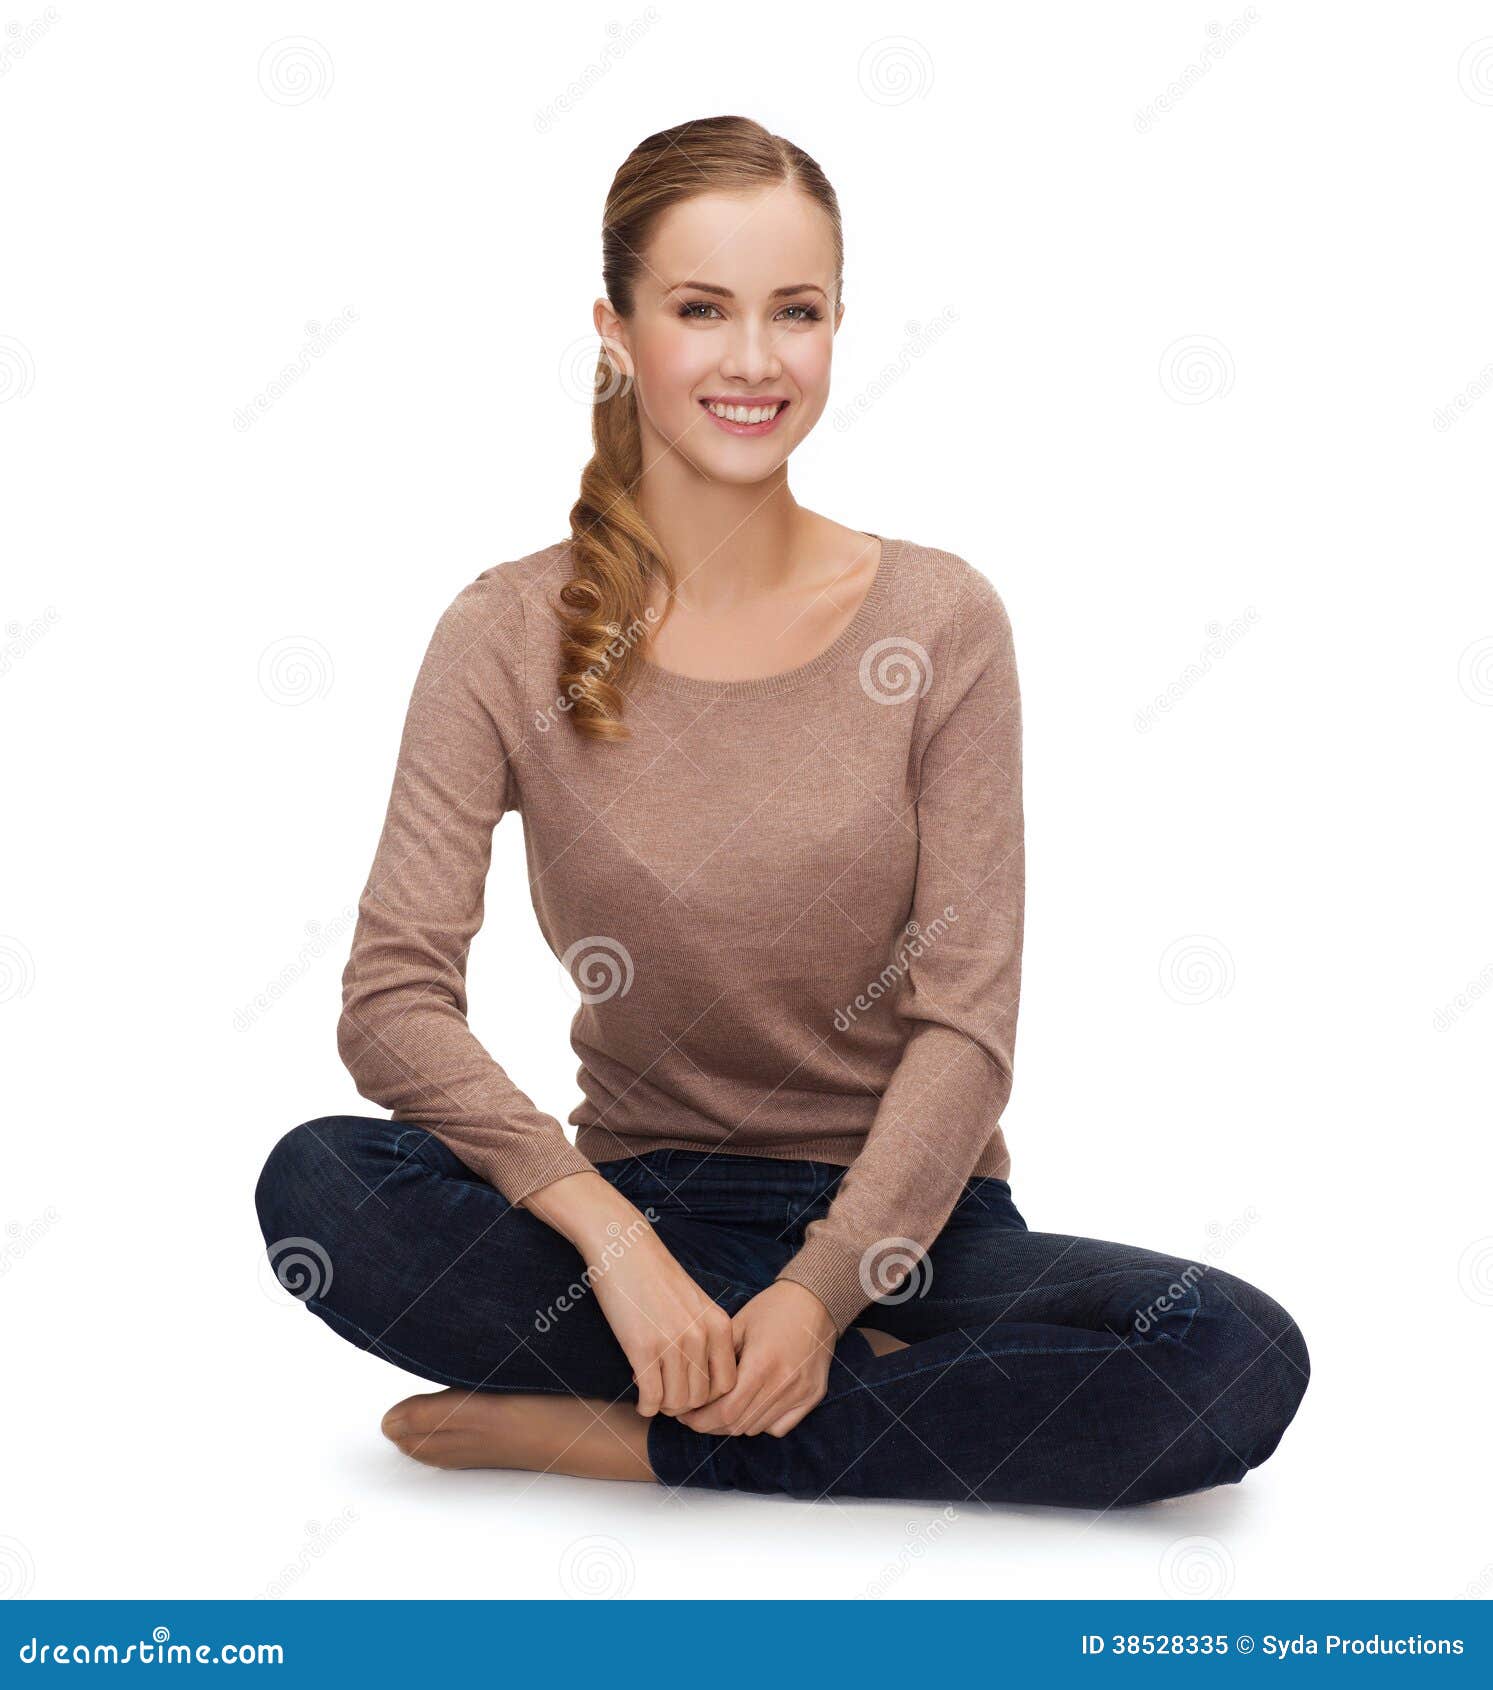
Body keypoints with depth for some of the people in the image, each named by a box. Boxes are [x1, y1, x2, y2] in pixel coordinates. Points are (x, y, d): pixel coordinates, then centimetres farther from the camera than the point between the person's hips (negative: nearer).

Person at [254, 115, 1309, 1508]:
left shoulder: (938, 621, -4)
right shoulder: (510, 639, -3)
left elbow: (966, 1021, -8)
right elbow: (392, 996, -12)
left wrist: (826, 1288, -22)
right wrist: (611, 1239, -25)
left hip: (906, 1221, 0)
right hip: (644, 1197, 0)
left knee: (1241, 1361, -25)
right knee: (316, 1186, -26)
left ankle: (622, 1433, -18)